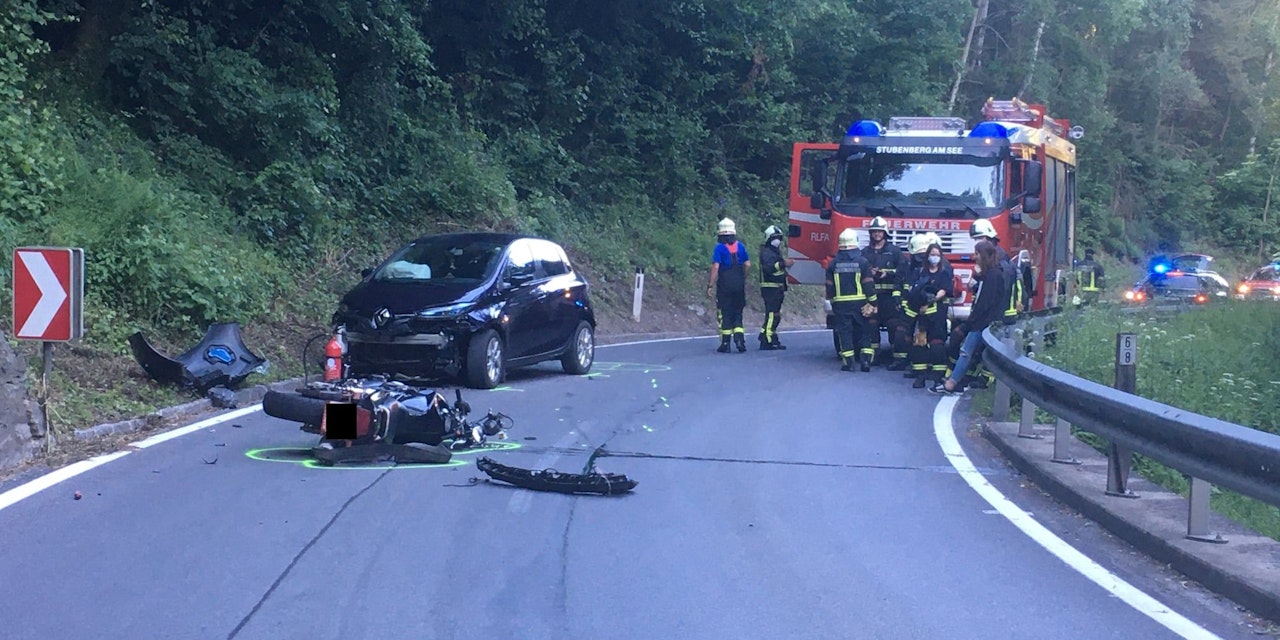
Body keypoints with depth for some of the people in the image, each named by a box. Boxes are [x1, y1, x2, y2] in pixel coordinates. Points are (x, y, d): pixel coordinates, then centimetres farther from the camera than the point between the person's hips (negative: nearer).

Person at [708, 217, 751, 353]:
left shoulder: (719, 248, -9)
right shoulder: (740, 246, 5)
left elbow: (715, 267, -14)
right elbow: (748, 264, 5)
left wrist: (711, 285, -11)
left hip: (725, 285, -4)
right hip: (739, 285, 4)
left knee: (725, 313, 3)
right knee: (737, 313, 12)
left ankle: (725, 344, 4)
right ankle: (740, 339, -4)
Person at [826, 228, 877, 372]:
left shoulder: (834, 263, 2)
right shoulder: (862, 261, -5)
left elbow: (829, 286, 6)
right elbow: (869, 284, -7)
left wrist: (832, 302, 17)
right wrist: (872, 303, -2)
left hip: (840, 303, 1)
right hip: (860, 303, -1)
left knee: (844, 331, 5)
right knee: (864, 331, 8)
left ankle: (848, 362, 1)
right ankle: (866, 360, 0)